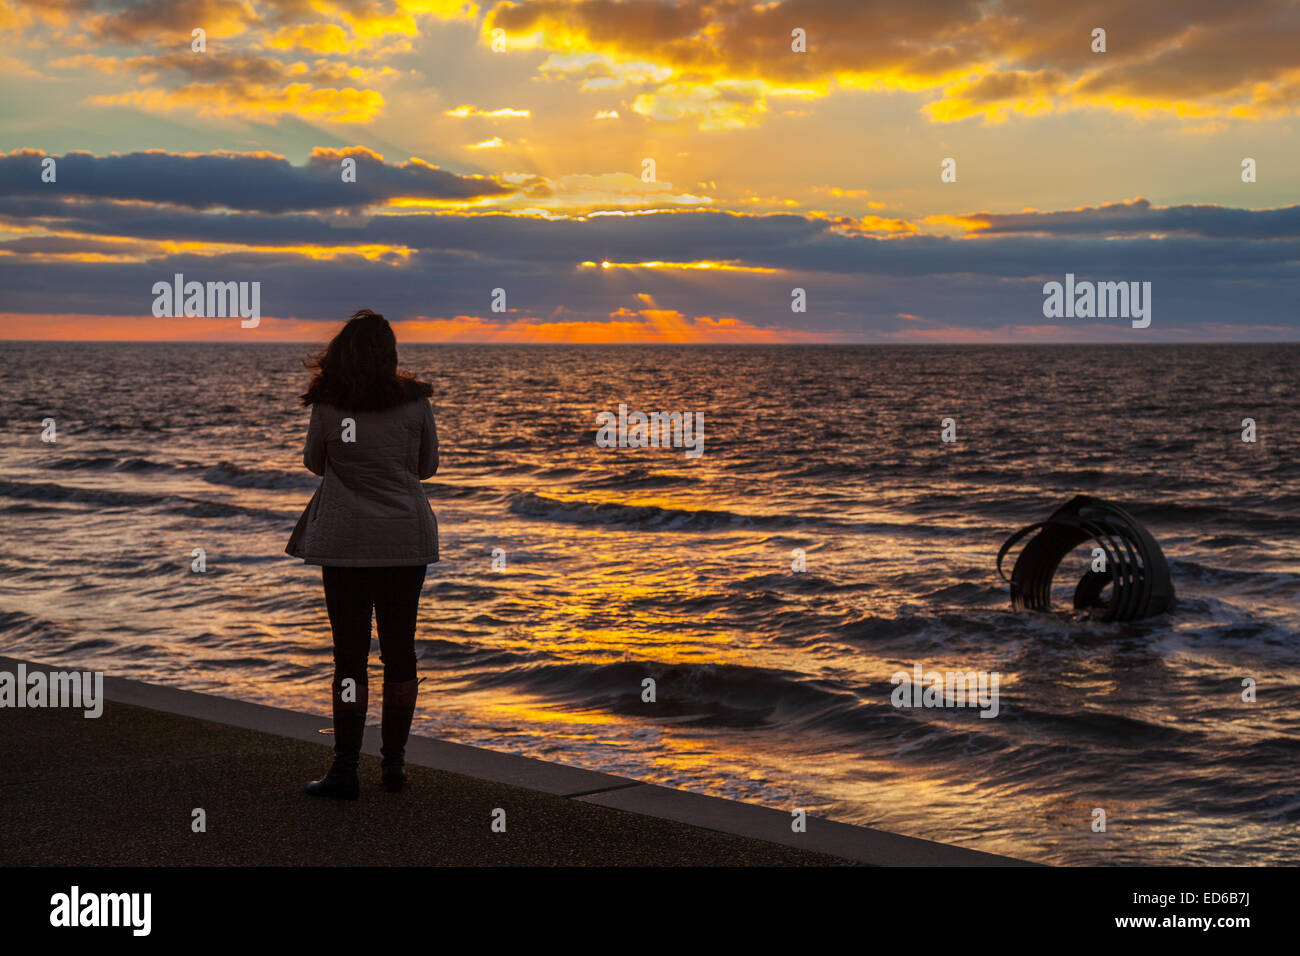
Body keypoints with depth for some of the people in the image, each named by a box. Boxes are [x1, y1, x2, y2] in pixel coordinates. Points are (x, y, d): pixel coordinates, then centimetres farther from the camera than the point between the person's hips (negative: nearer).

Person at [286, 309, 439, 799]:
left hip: (346, 542, -1)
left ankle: (345, 770, 3)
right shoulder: (415, 401, -3)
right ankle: (394, 763, 15)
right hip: (406, 538, 1)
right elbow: (427, 466, 8)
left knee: (350, 653, 3)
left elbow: (314, 463, 8)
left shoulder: (327, 406, -6)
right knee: (400, 650, 10)